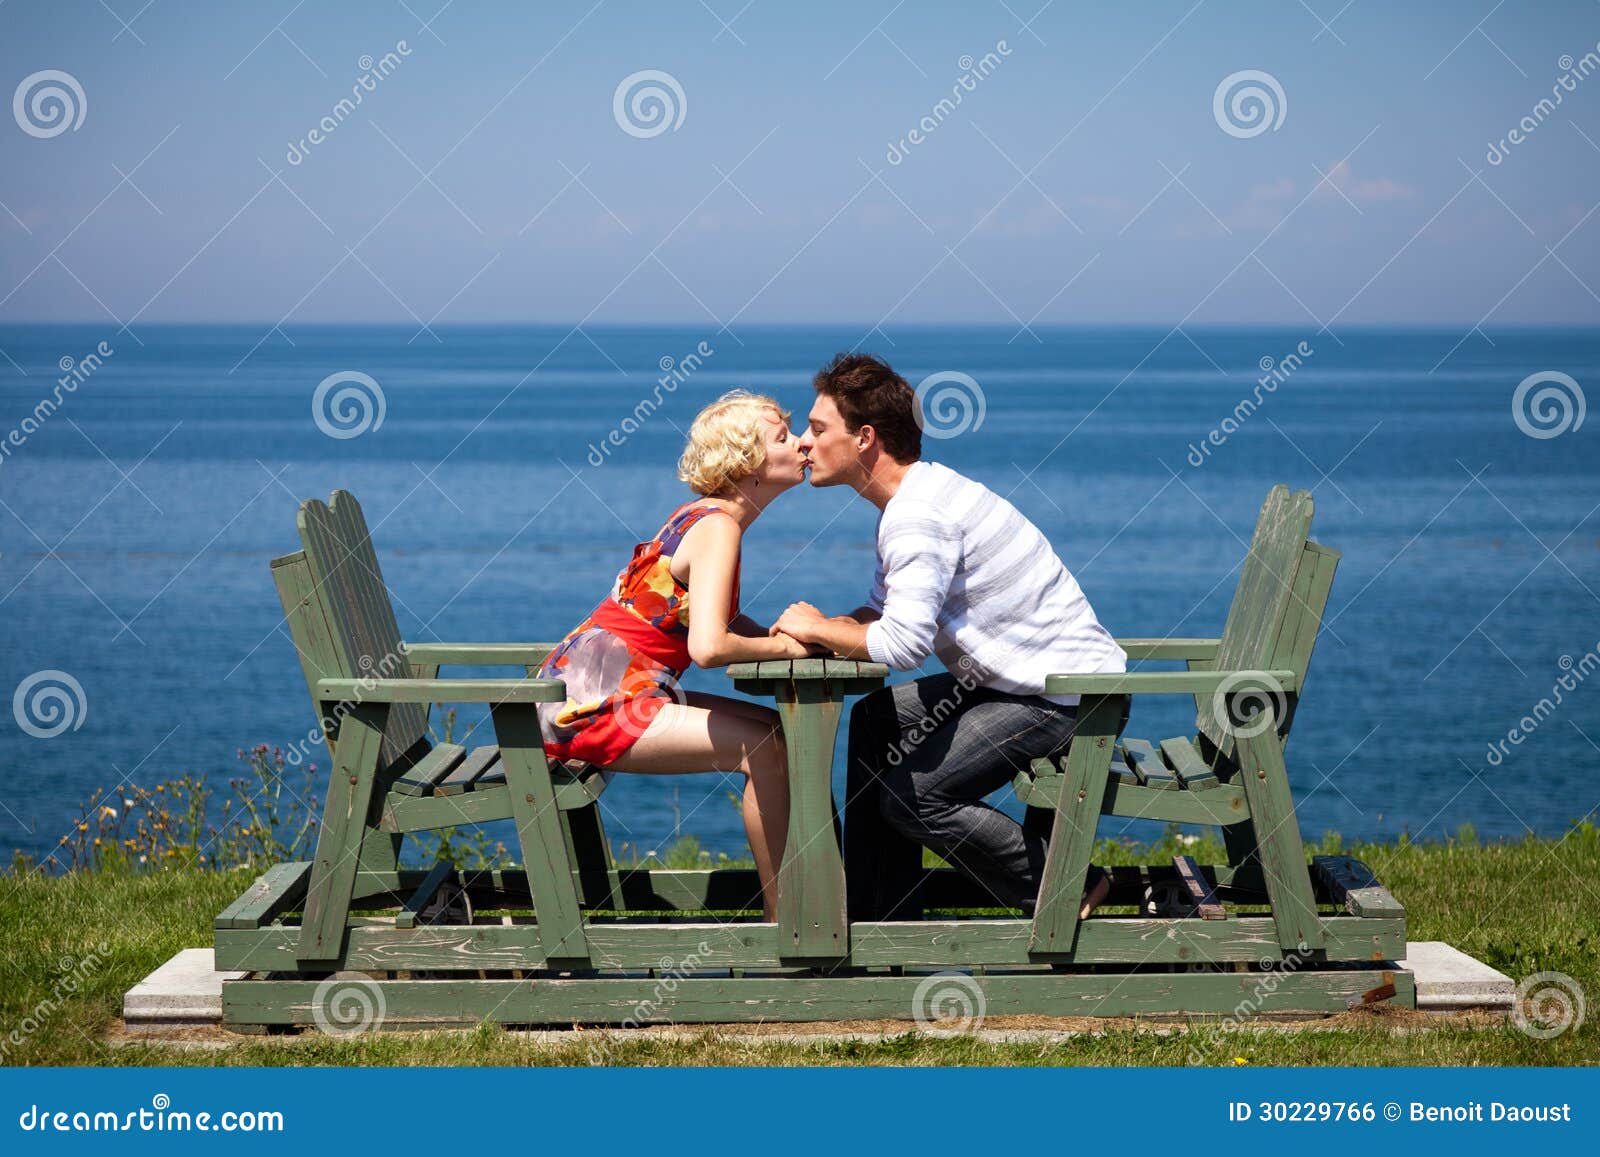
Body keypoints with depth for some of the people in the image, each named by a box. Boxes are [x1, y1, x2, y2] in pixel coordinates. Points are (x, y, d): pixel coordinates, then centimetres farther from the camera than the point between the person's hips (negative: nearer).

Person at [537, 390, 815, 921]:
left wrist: (794, 632, -3)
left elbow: (722, 622, 13)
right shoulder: (718, 528, -16)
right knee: (763, 747, -17)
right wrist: (785, 645, -13)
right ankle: (783, 921, -8)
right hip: (592, 703, -10)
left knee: (779, 732, 9)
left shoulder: (708, 516, 13)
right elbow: (708, 647, -29)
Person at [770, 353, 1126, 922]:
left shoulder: (918, 514, -23)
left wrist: (816, 629, -14)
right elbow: (882, 610, 17)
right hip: (1026, 678, 11)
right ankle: (881, 916, 20)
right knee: (877, 719, 16)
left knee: (912, 795, -14)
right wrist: (816, 630, -3)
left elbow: (902, 643, -32)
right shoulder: (908, 501, 11)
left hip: (1070, 696, -11)